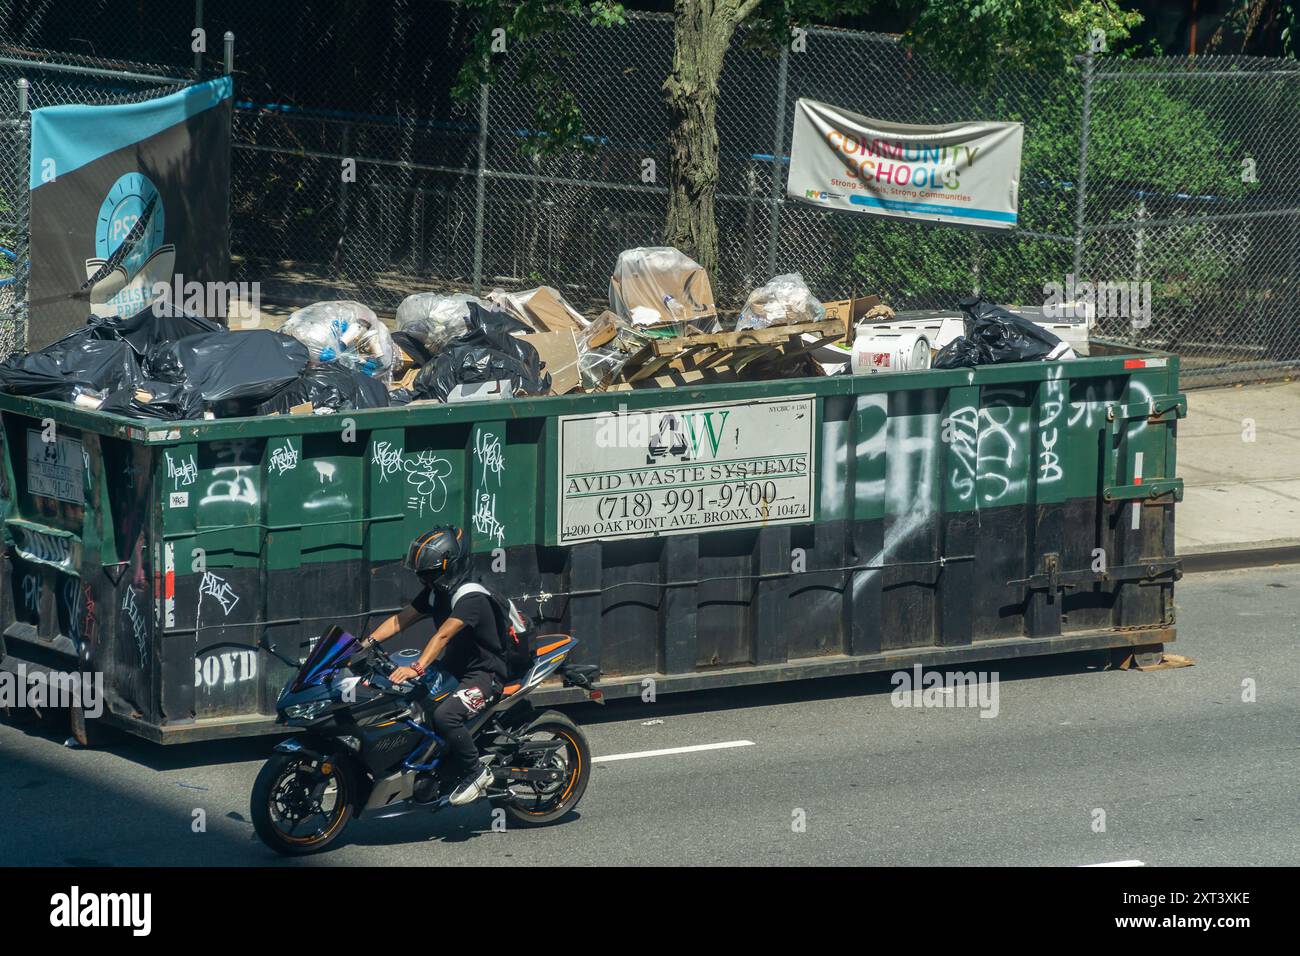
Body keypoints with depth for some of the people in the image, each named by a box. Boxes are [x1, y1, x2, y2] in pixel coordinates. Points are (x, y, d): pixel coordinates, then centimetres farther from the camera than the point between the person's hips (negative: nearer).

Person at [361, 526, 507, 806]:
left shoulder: (471, 598, -22)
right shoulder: (435, 593, 7)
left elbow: (443, 635, -35)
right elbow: (400, 620, 4)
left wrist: (417, 667, -46)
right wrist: (366, 643, -10)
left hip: (485, 675, -10)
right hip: (454, 671, 10)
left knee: (444, 715, -34)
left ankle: (476, 772, -13)